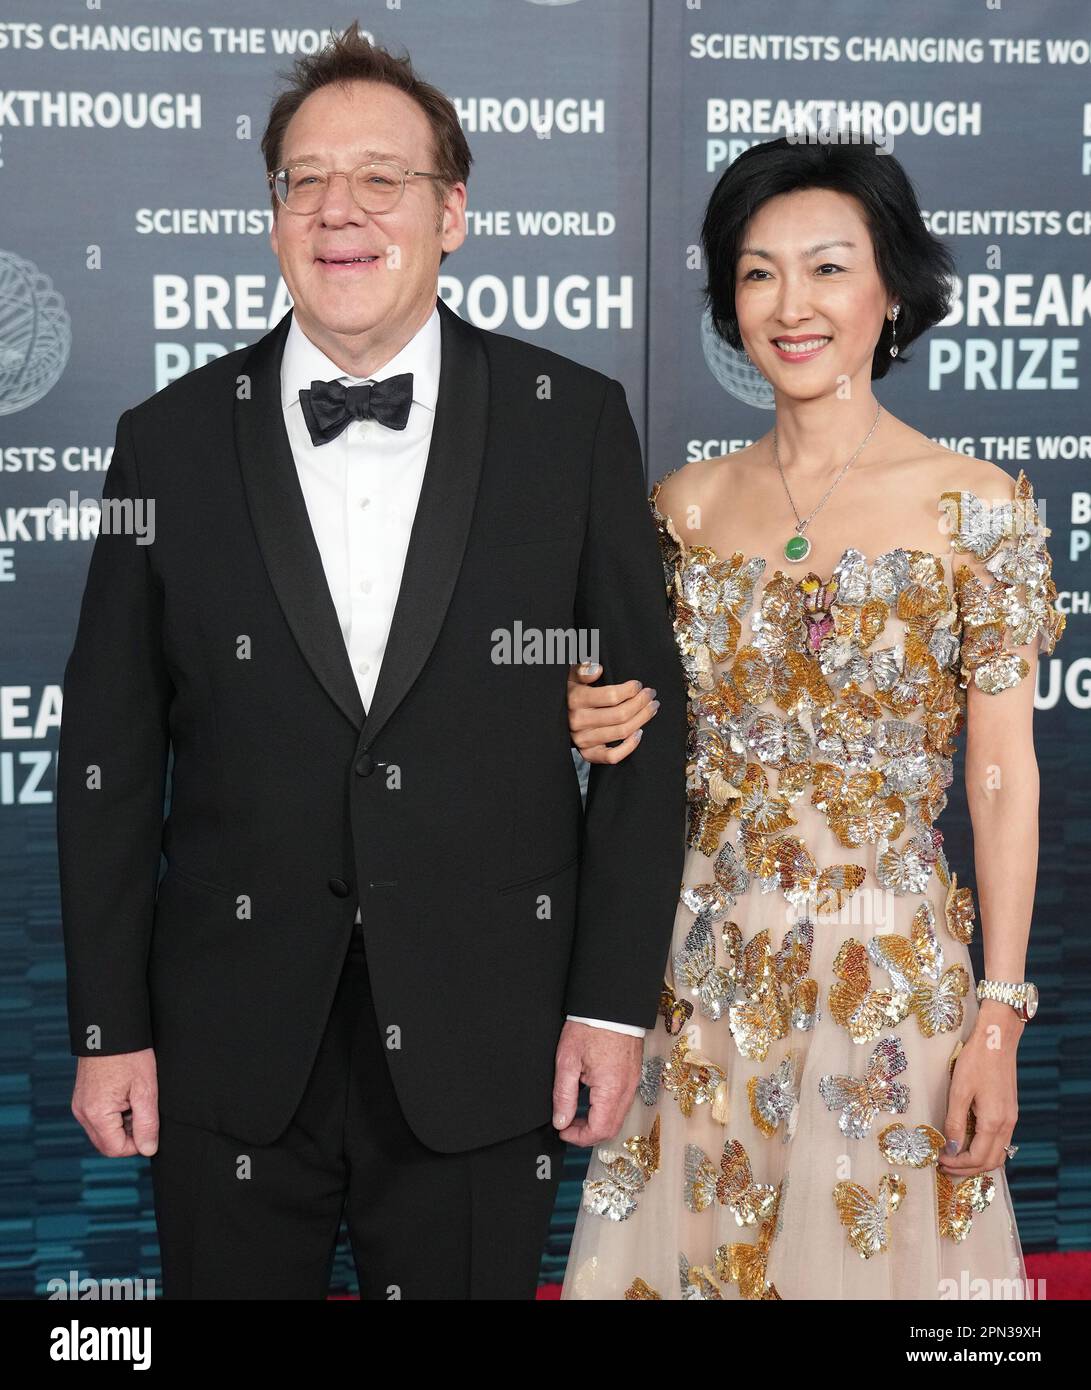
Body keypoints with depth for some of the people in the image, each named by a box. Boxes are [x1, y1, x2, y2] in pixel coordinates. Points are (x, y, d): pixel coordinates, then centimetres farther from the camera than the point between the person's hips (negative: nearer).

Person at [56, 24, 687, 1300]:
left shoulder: (571, 421, 0)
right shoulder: (172, 441, 2)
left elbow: (644, 716, 1)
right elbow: (110, 755, 4)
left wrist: (614, 1000, -3)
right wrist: (109, 1029, 1)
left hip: (482, 1054, -1)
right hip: (232, 1062, 1)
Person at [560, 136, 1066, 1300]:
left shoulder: (977, 506, -7)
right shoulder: (686, 503, 3)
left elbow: (1004, 777, -6)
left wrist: (999, 1017, -10)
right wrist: (608, 729, -8)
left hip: (892, 964, -3)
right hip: (707, 962, 3)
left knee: (876, 1245, 9)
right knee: (698, 1242, 13)